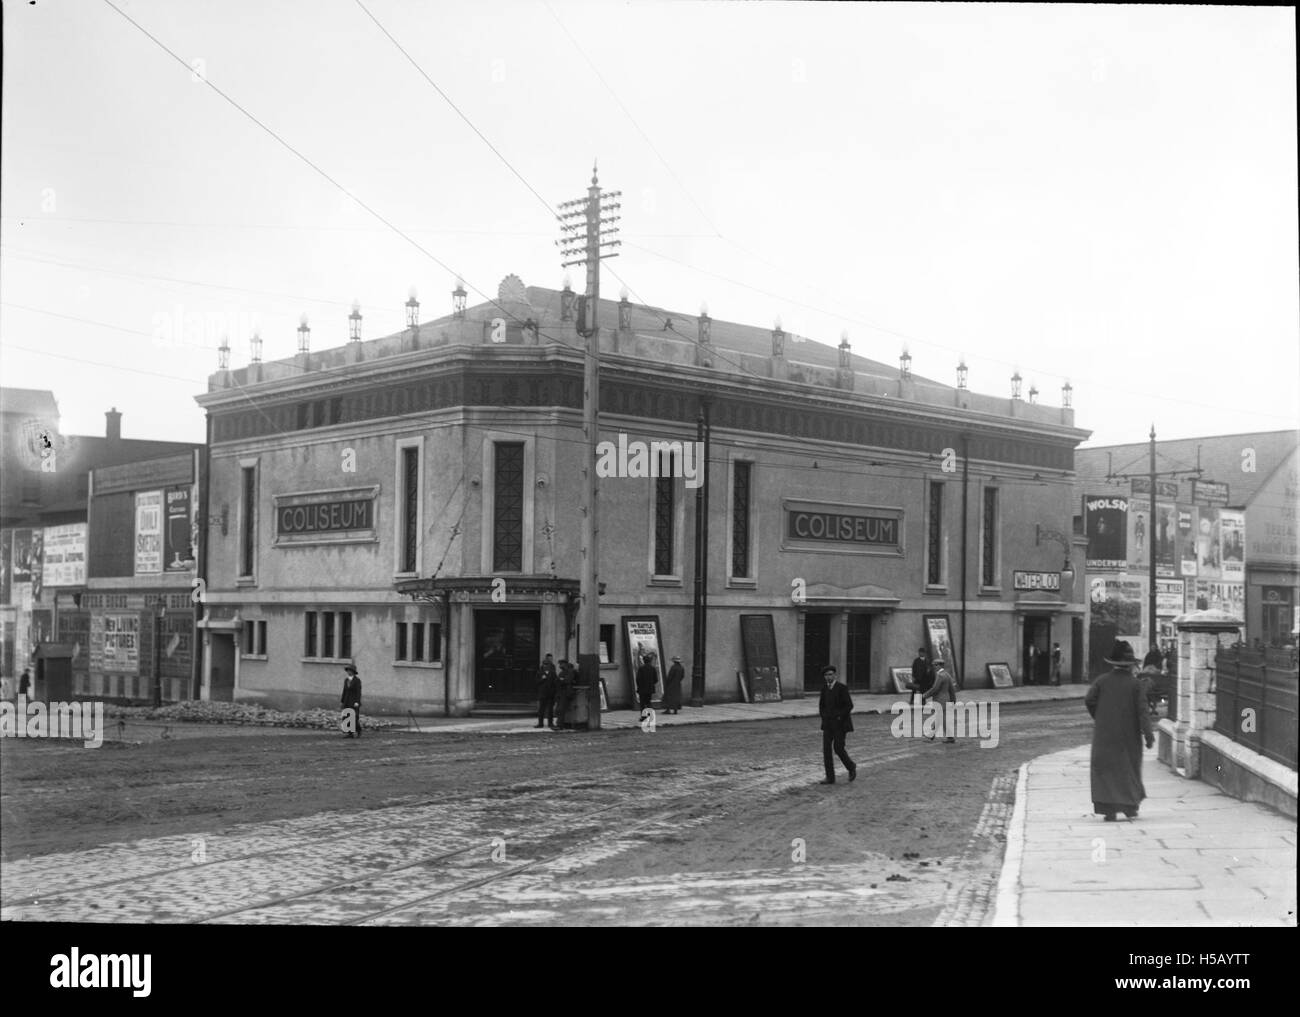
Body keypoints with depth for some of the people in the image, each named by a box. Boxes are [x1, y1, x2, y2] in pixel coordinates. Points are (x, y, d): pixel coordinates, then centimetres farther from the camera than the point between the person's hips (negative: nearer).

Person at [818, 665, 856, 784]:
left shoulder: (842, 688, -11)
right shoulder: (824, 690, 8)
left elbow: (849, 705, -14)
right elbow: (822, 706, 18)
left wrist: (839, 717, -17)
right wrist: (824, 717, 2)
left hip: (840, 723, -6)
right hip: (828, 724, 6)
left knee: (838, 748, -9)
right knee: (826, 749, -3)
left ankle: (851, 768, 18)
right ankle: (830, 777, 0)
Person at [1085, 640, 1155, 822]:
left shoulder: (1102, 681, -3)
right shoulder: (1134, 684, -6)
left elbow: (1089, 700, -10)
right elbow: (1142, 710, -10)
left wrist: (1099, 719, 5)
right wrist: (1148, 734, -9)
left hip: (1105, 734, 0)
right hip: (1128, 736, 0)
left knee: (1106, 770, 4)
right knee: (1129, 769, 15)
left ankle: (1109, 810, -4)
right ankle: (1130, 807, 18)